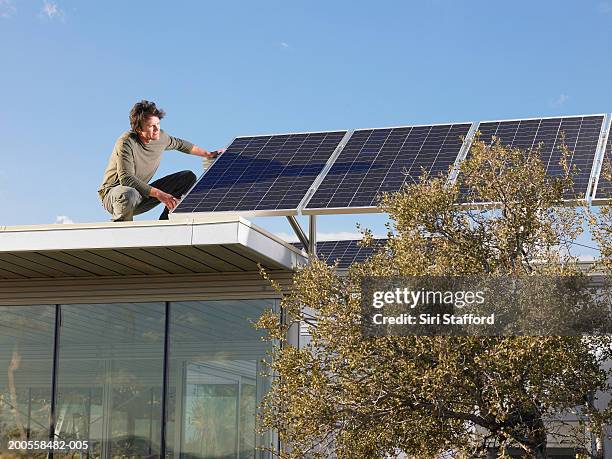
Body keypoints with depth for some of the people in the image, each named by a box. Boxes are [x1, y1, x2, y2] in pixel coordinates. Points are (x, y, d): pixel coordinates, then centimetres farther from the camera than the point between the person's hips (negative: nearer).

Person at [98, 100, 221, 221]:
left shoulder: (161, 137, -5)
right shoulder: (126, 143, -26)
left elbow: (180, 144, 19)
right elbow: (126, 179, -36)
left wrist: (208, 154, 24)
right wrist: (159, 194, -43)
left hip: (142, 193, 7)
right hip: (112, 194, -7)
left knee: (189, 177, 1)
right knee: (128, 195, -45)